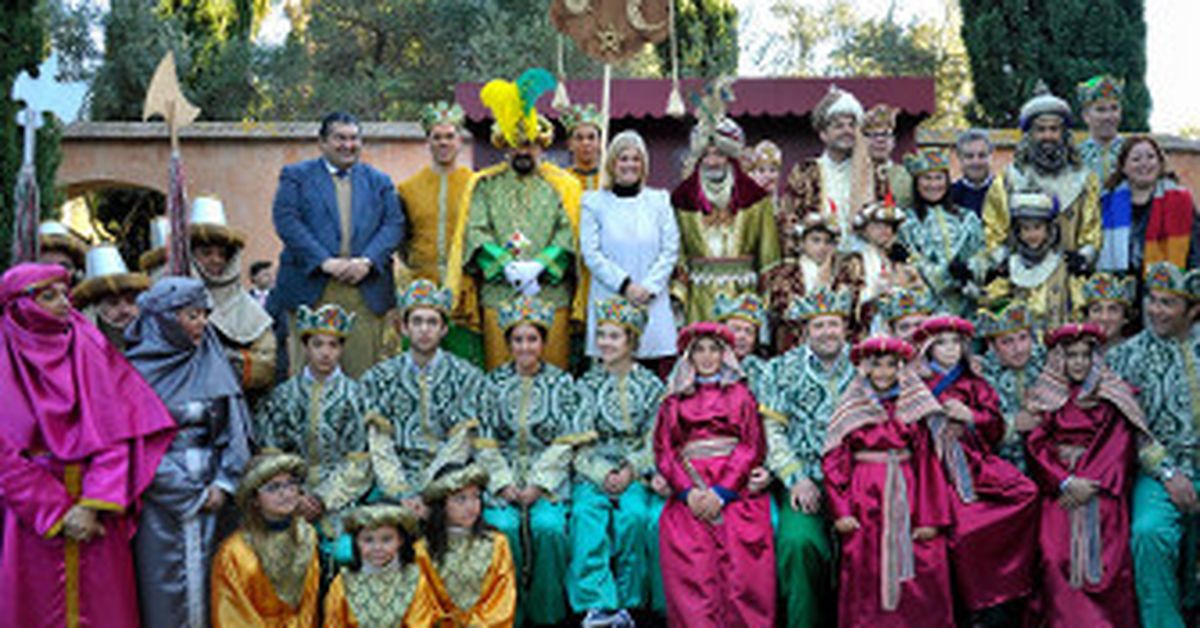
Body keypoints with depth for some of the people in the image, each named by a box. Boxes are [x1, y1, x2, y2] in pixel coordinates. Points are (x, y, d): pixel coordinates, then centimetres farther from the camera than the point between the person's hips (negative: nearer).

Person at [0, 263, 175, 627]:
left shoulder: (93, 352, 3)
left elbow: (117, 433, -4)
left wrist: (93, 506, -14)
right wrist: (58, 513, -12)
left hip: (98, 514, 2)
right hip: (32, 512, -1)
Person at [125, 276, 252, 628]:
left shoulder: (210, 362, 7)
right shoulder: (140, 370, -6)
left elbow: (234, 426, 5)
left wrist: (224, 482, -7)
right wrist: (191, 495, -8)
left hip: (210, 493, 4)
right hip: (162, 496, -4)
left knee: (206, 578, 6)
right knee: (167, 585, 1)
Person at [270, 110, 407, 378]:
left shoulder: (380, 181, 18)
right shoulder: (296, 175, 10)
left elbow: (394, 225, 7)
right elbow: (286, 221, -3)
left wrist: (367, 261, -11)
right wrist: (325, 262, -14)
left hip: (367, 291, 2)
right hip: (312, 289, -2)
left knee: (364, 373, 0)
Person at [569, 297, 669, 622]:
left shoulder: (650, 386, 9)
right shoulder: (587, 385, 11)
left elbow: (654, 442, 4)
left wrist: (631, 470, -13)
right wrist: (603, 473, -12)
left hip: (637, 471, -1)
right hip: (593, 471, 1)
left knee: (634, 514, -31)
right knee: (587, 513, -31)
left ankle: (628, 600, -17)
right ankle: (597, 604, -32)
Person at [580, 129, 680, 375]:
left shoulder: (659, 201, 12)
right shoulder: (595, 202, 8)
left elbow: (670, 250, 6)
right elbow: (591, 253, 0)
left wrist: (649, 286, -8)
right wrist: (624, 284, -10)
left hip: (652, 303, 1)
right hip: (609, 303, -1)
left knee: (659, 369, -5)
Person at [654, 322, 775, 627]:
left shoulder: (740, 395, 17)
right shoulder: (675, 401, 21)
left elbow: (753, 446, 6)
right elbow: (664, 450, 11)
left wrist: (721, 491, -7)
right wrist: (688, 491, -6)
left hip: (735, 489, -1)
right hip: (690, 489, 1)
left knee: (739, 554, -22)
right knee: (688, 552, -22)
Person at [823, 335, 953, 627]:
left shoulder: (914, 409, 7)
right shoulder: (850, 411, 5)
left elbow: (927, 461, 4)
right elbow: (834, 462, 2)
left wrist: (929, 517, -3)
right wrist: (840, 511, -8)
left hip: (906, 497, 1)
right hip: (866, 499, -1)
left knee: (925, 568, -6)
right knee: (865, 575, -3)